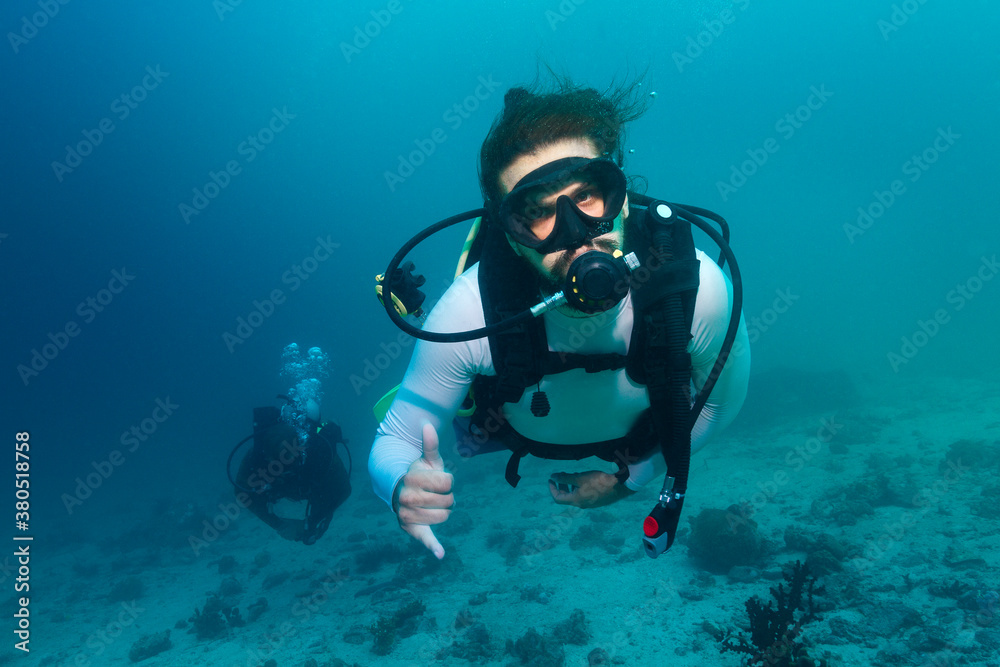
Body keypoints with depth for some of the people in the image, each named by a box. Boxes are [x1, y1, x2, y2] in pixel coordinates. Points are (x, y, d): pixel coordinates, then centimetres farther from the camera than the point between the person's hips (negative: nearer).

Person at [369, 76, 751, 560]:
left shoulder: (699, 288, -40)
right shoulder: (472, 311, -44)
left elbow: (722, 400, -17)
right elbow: (394, 444, -30)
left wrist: (630, 478, -14)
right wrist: (402, 485, -54)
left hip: (640, 441, 1)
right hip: (520, 433, -1)